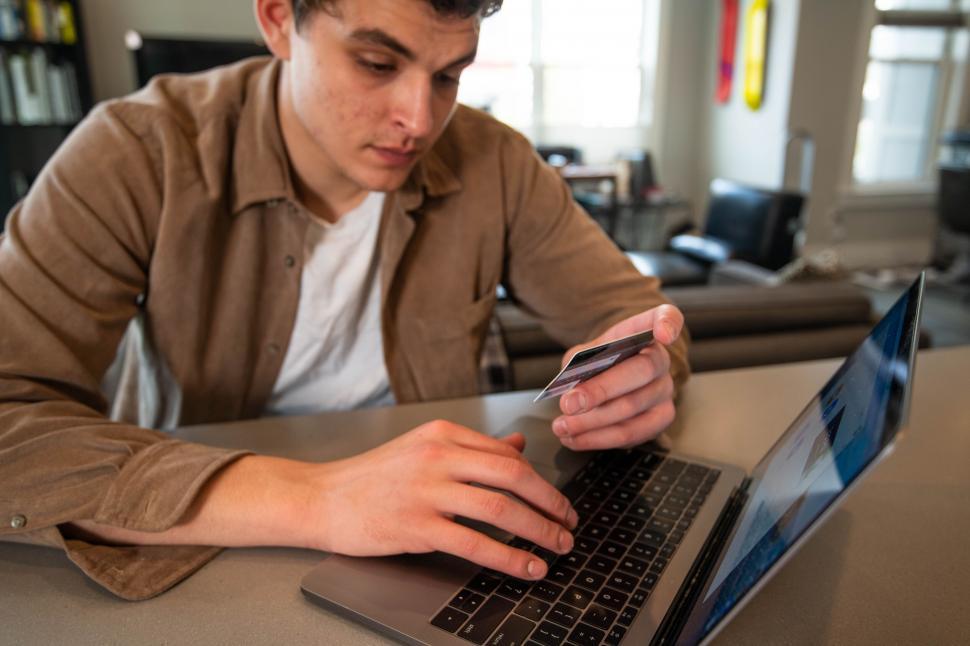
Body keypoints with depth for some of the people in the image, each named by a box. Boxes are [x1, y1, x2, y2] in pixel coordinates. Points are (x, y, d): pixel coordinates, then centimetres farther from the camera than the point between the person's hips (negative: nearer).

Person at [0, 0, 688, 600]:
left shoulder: (495, 164, -9)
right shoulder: (138, 156, -16)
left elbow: (633, 308, -3)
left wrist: (640, 372, -27)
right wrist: (310, 500, -37)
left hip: (422, 547, 3)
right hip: (196, 562, -2)